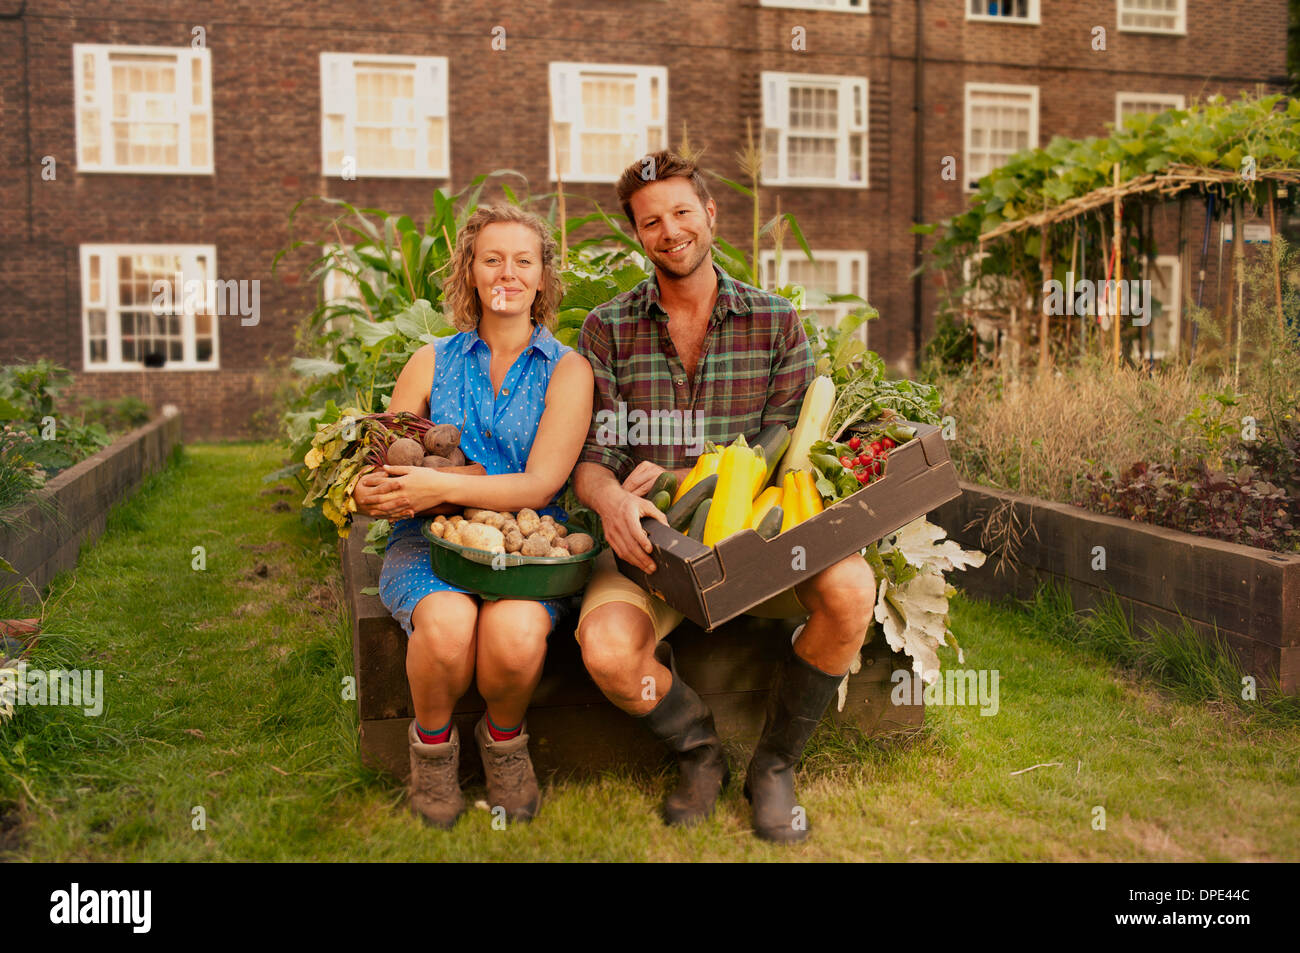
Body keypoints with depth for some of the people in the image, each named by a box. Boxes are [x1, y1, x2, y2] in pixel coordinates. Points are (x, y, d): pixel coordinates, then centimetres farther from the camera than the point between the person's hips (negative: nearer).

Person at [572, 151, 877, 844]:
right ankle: (699, 749, 5)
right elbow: (591, 456, -3)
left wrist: (676, 479, -16)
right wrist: (610, 499, -29)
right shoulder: (608, 329, 4)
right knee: (607, 648, -30)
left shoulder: (776, 322, 4)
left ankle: (774, 763, -2)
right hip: (648, 536, 0)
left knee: (850, 589, -28)